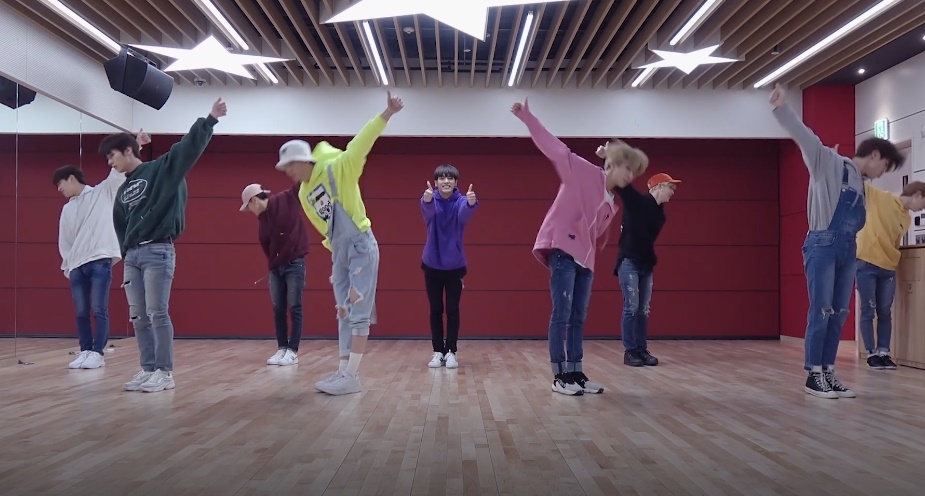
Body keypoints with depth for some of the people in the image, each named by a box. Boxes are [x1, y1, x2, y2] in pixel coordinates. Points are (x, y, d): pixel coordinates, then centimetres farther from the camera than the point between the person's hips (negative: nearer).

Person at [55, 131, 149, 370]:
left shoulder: (103, 192, 7)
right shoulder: (67, 209, 20)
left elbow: (121, 169, -5)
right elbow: (64, 241, 20)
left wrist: (136, 145, -17)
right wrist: (68, 266, 10)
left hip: (100, 260, -5)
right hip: (76, 266, 5)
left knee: (99, 310, -7)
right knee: (81, 312, 5)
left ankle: (97, 354, -4)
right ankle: (85, 351, 11)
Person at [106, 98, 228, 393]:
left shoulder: (161, 169, 0)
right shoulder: (122, 191, 20)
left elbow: (189, 148, -10)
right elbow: (121, 227, 24)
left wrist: (210, 120, -19)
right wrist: (126, 252, 14)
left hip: (158, 252, -7)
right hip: (132, 257, 7)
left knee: (157, 314, -8)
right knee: (138, 316, 6)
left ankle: (165, 373, -2)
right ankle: (148, 370, 13)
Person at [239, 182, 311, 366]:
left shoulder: (288, 198, -6)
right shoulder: (262, 221, 10)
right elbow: (266, 247, 11)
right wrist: (273, 264, 5)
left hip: (294, 263, -6)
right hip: (275, 267, 6)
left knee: (294, 308, -3)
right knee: (278, 309, 8)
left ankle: (293, 351, 1)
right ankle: (282, 348, 16)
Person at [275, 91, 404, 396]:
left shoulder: (336, 170, -10)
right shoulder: (303, 195, 10)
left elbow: (361, 144, -20)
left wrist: (386, 114, -28)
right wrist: (337, 252, 16)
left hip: (361, 248, -8)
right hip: (339, 253, 8)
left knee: (358, 312, -6)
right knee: (344, 313, 10)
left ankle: (351, 377, -4)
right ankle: (344, 372, 15)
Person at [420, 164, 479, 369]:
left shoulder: (460, 201, -9)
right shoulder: (430, 201, -8)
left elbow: (464, 214, -32)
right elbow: (428, 210, -33)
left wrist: (471, 203, -56)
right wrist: (427, 199, -57)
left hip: (455, 266, 0)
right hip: (432, 265, 1)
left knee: (453, 310, 3)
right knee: (435, 310, 6)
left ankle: (451, 352, 12)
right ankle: (438, 351, 15)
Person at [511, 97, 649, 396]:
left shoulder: (611, 204, 18)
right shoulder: (583, 172, -3)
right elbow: (556, 149, -11)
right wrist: (528, 119, -18)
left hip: (584, 259, 8)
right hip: (562, 250, -8)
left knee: (578, 318, 9)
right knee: (561, 315, -8)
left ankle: (575, 374, 15)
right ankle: (559, 377, -2)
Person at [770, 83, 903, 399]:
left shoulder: (861, 184, 22)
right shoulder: (829, 162, -1)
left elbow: (857, 220, 19)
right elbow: (805, 138, -14)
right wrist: (782, 109, -26)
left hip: (848, 250, 8)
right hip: (823, 246, -8)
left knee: (839, 314, 7)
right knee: (820, 311, -7)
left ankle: (828, 373, 13)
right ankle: (813, 375, 1)